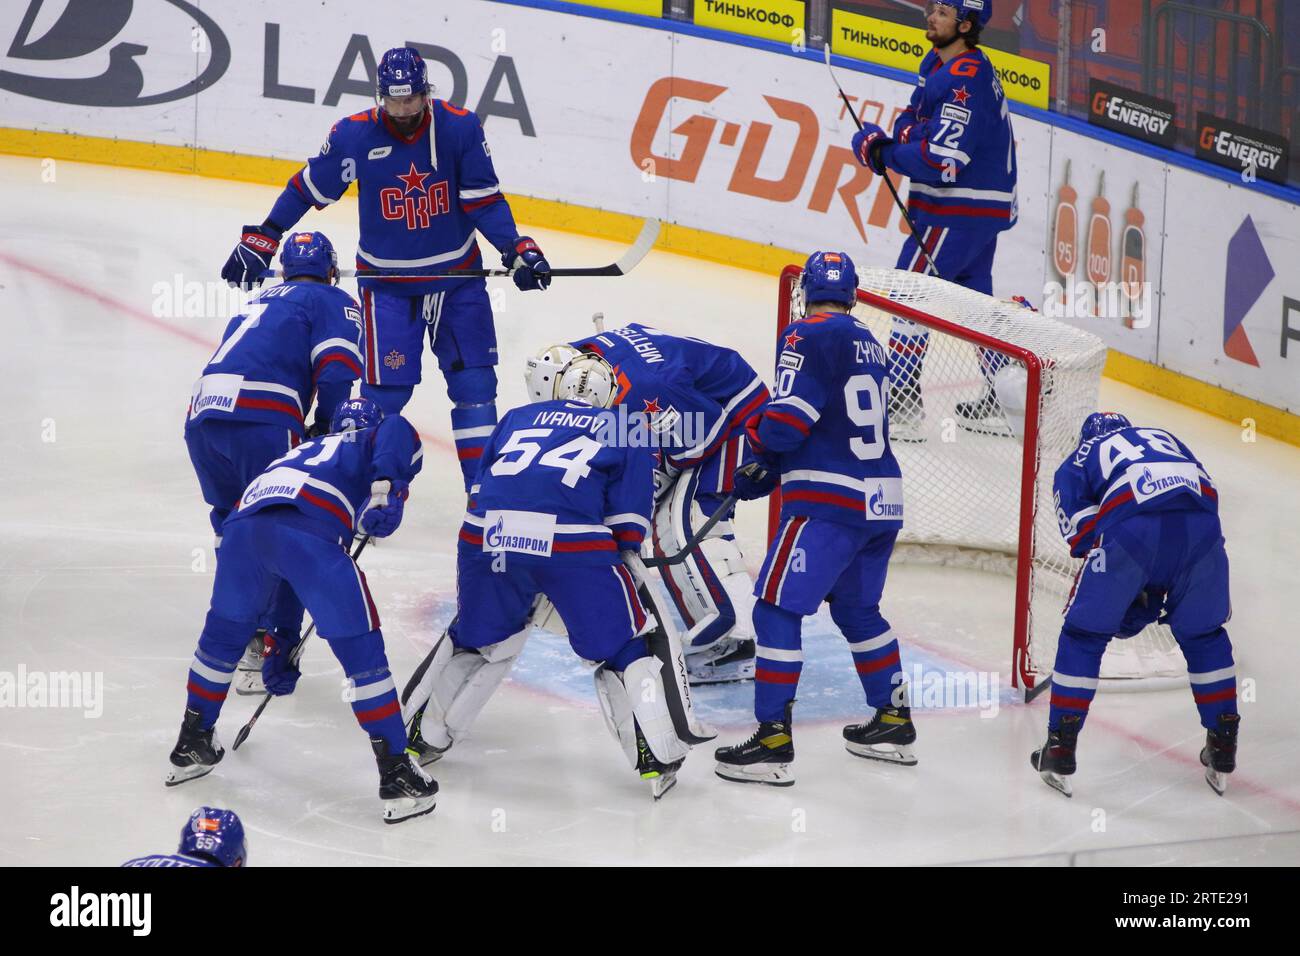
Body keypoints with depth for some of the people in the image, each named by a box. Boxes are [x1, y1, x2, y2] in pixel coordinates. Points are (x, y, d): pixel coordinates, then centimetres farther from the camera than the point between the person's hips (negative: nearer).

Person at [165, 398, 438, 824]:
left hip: (244, 523, 6)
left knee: (224, 630, 29)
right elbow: (397, 430, 0)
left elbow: (277, 556, 45)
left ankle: (191, 745, 42)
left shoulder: (302, 450, 43)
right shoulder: (374, 441, 29)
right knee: (362, 651, 5)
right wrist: (386, 489, -12)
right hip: (309, 530, -5)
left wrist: (278, 644, 48)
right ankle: (396, 775, 6)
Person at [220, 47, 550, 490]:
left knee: (474, 382, 2)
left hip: (458, 275, 2)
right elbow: (307, 188, 0)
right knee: (386, 387, -4)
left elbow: (485, 201, -6)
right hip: (386, 281, -1)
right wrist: (261, 239, -1)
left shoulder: (461, 128, -10)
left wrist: (516, 248, -18)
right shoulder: (354, 134, -11)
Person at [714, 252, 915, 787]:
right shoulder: (871, 346, 16)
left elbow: (785, 423, -16)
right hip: (883, 500, 8)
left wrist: (754, 432, 8)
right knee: (857, 610, 25)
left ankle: (773, 743, -5)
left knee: (777, 608, -3)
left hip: (830, 503, -8)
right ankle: (893, 723, 32)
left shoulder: (807, 337, -9)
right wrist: (766, 473, 17)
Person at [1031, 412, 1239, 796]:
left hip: (1133, 530, -3)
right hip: (1200, 523, 3)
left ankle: (1060, 749, 17)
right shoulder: (1165, 438, 40)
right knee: (1203, 635, 25)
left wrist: (1130, 590, 19)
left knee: (1084, 635, 16)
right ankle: (1223, 750, 30)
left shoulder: (1075, 463, 30)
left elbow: (1082, 528, 14)